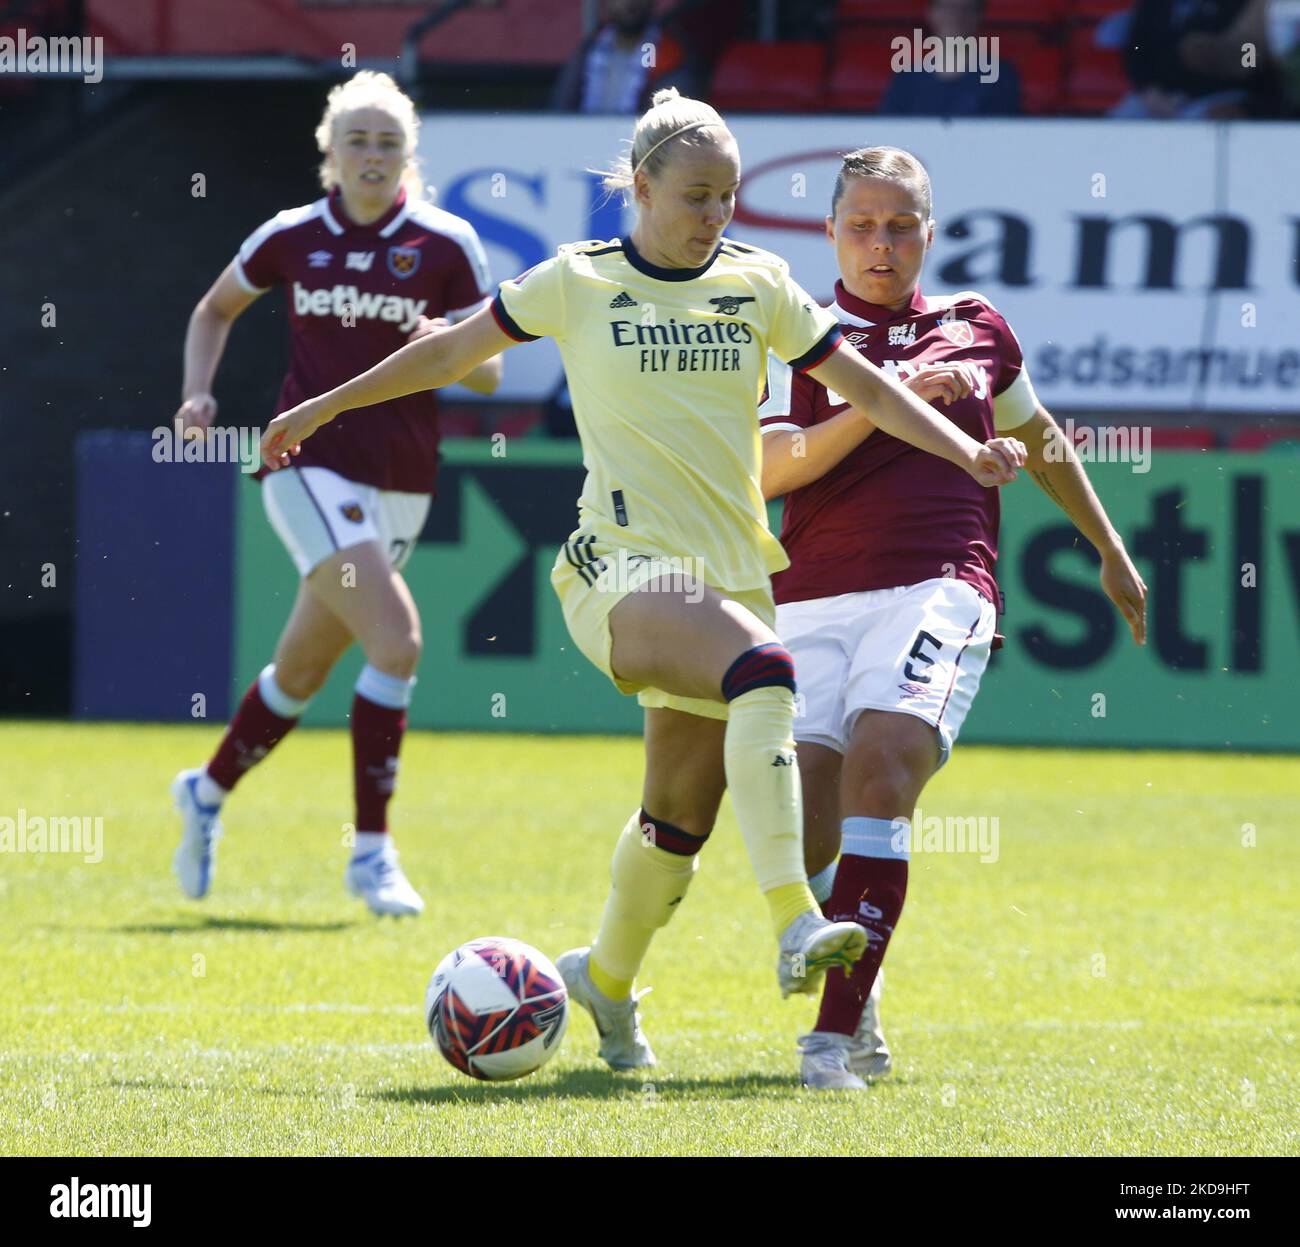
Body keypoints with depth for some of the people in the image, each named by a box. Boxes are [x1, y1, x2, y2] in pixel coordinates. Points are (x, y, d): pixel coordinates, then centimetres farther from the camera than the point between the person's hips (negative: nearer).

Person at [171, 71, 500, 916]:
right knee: (397, 636, -22)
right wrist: (198, 392, 3)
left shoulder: (447, 244, -1)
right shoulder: (291, 238, 1)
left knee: (304, 669, 13)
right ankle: (372, 852, -14)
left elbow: (490, 373, 1)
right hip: (311, 465, -3)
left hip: (399, 486, 3)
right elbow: (215, 311, 18)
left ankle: (208, 793, 40)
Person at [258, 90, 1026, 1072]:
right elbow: (453, 352, 13)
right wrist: (325, 407, 18)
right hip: (622, 567, -5)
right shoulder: (578, 283, 2)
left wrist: (969, 451, -3)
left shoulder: (757, 283, 9)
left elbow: (866, 388, 10)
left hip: (733, 572, 5)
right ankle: (795, 923, -41)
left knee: (682, 817, 6)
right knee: (762, 668, -34)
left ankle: (605, 982, 32)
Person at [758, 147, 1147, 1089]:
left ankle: (836, 1034, -28)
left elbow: (1038, 439, 32)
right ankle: (859, 1014, 19)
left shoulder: (976, 329, 16)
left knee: (879, 768, -25)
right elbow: (766, 468, -6)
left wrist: (1111, 552, 39)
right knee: (799, 830, -10)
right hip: (815, 597, 1)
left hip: (939, 590, -1)